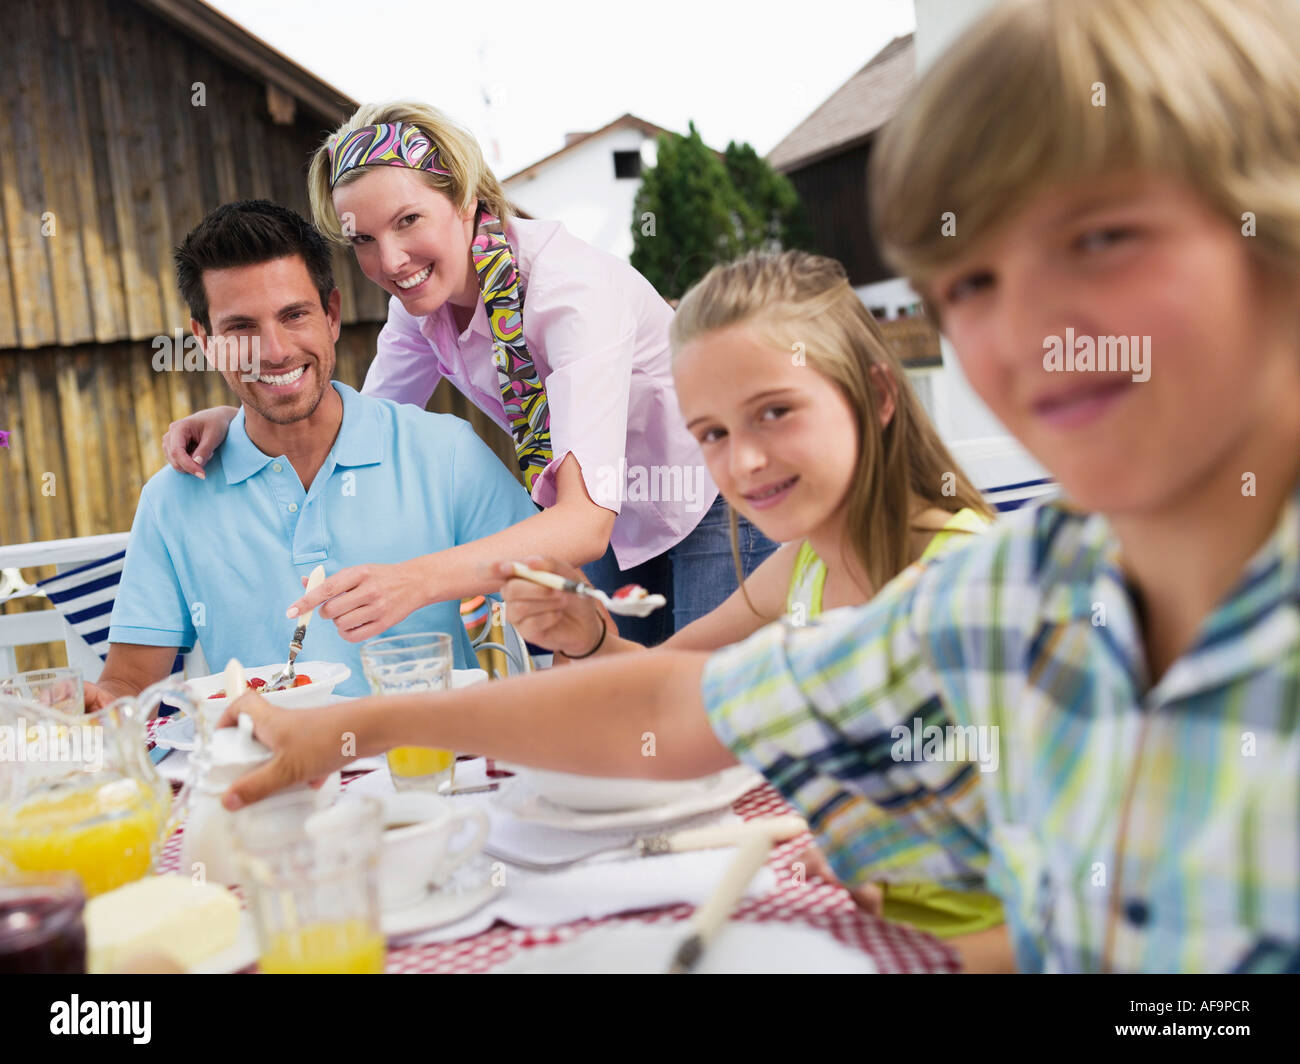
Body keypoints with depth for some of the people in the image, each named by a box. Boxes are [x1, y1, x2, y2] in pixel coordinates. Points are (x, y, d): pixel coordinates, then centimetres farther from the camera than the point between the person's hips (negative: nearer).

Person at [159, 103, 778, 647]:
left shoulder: (573, 287, -33)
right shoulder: (422, 294, -10)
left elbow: (588, 518, -42)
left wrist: (418, 579, -54)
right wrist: (240, 419, -15)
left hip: (717, 500, -5)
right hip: (614, 525, 6)